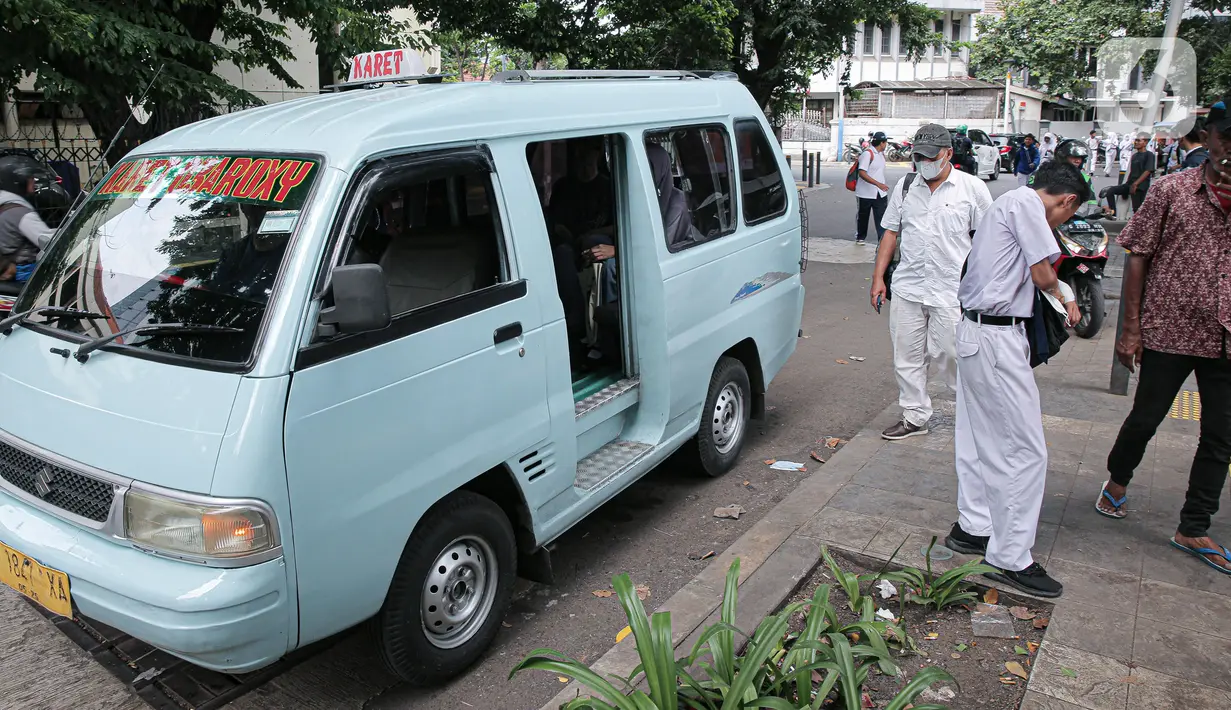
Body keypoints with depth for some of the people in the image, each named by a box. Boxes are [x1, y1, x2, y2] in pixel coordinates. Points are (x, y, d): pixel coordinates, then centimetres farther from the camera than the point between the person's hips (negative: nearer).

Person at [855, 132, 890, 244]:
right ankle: (860, 237, 32)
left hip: (880, 193, 6)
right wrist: (878, 184, -31)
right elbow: (862, 173, -25)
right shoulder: (867, 153, -17)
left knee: (881, 218, -6)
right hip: (865, 193, -6)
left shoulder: (881, 153, 10)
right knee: (863, 217, 13)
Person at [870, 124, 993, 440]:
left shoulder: (972, 188, 0)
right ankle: (915, 417, 21)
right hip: (907, 289, 4)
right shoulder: (905, 186, 10)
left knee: (950, 356, -2)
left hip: (952, 292, -4)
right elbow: (891, 233, 14)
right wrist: (878, 277, 7)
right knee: (907, 358, 8)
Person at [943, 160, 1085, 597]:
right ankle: (1010, 558, 2)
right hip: (997, 337, -11)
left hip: (974, 330, 11)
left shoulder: (1009, 203, 21)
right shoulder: (1026, 202, -9)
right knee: (1027, 449, -5)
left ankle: (972, 528, 29)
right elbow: (1042, 272, -10)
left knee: (980, 439, 18)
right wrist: (1062, 298, 9)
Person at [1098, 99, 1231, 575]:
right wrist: (1132, 327, -6)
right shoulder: (1172, 190, -5)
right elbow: (1138, 256, -4)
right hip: (1168, 330, -3)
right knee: (1146, 418, 10)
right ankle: (1118, 478, 40)